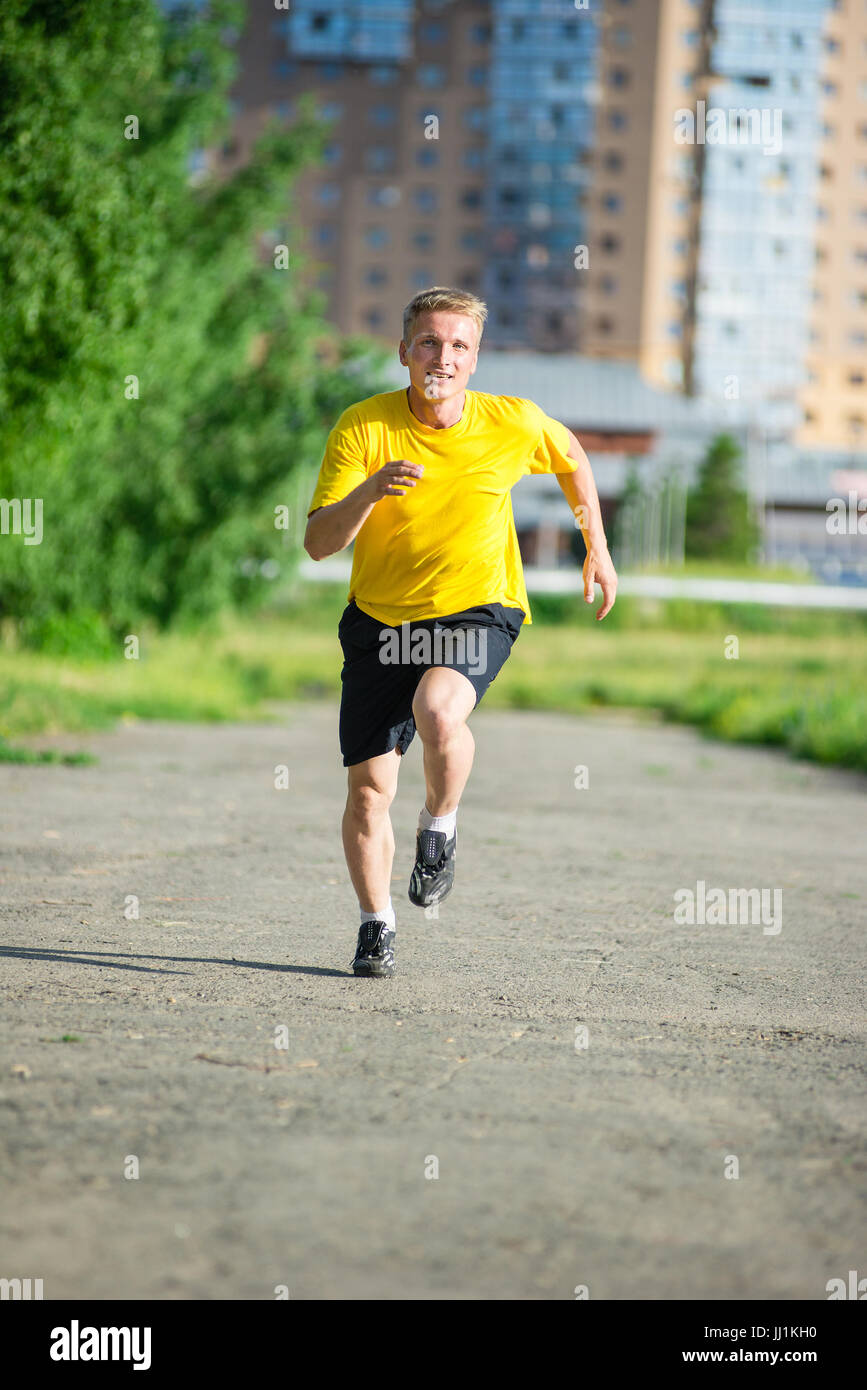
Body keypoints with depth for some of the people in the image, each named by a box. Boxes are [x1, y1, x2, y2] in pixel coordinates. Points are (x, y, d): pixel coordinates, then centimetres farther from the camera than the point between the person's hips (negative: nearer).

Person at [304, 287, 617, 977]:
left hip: (478, 613, -1)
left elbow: (571, 457, 13)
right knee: (368, 787, -1)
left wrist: (598, 548, 18)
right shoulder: (362, 427, -13)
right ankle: (377, 924, 22)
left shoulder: (514, 424, -11)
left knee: (437, 711, -33)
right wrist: (369, 491, -35)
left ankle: (440, 826, -3)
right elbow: (318, 544, -18)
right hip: (379, 618, 1)